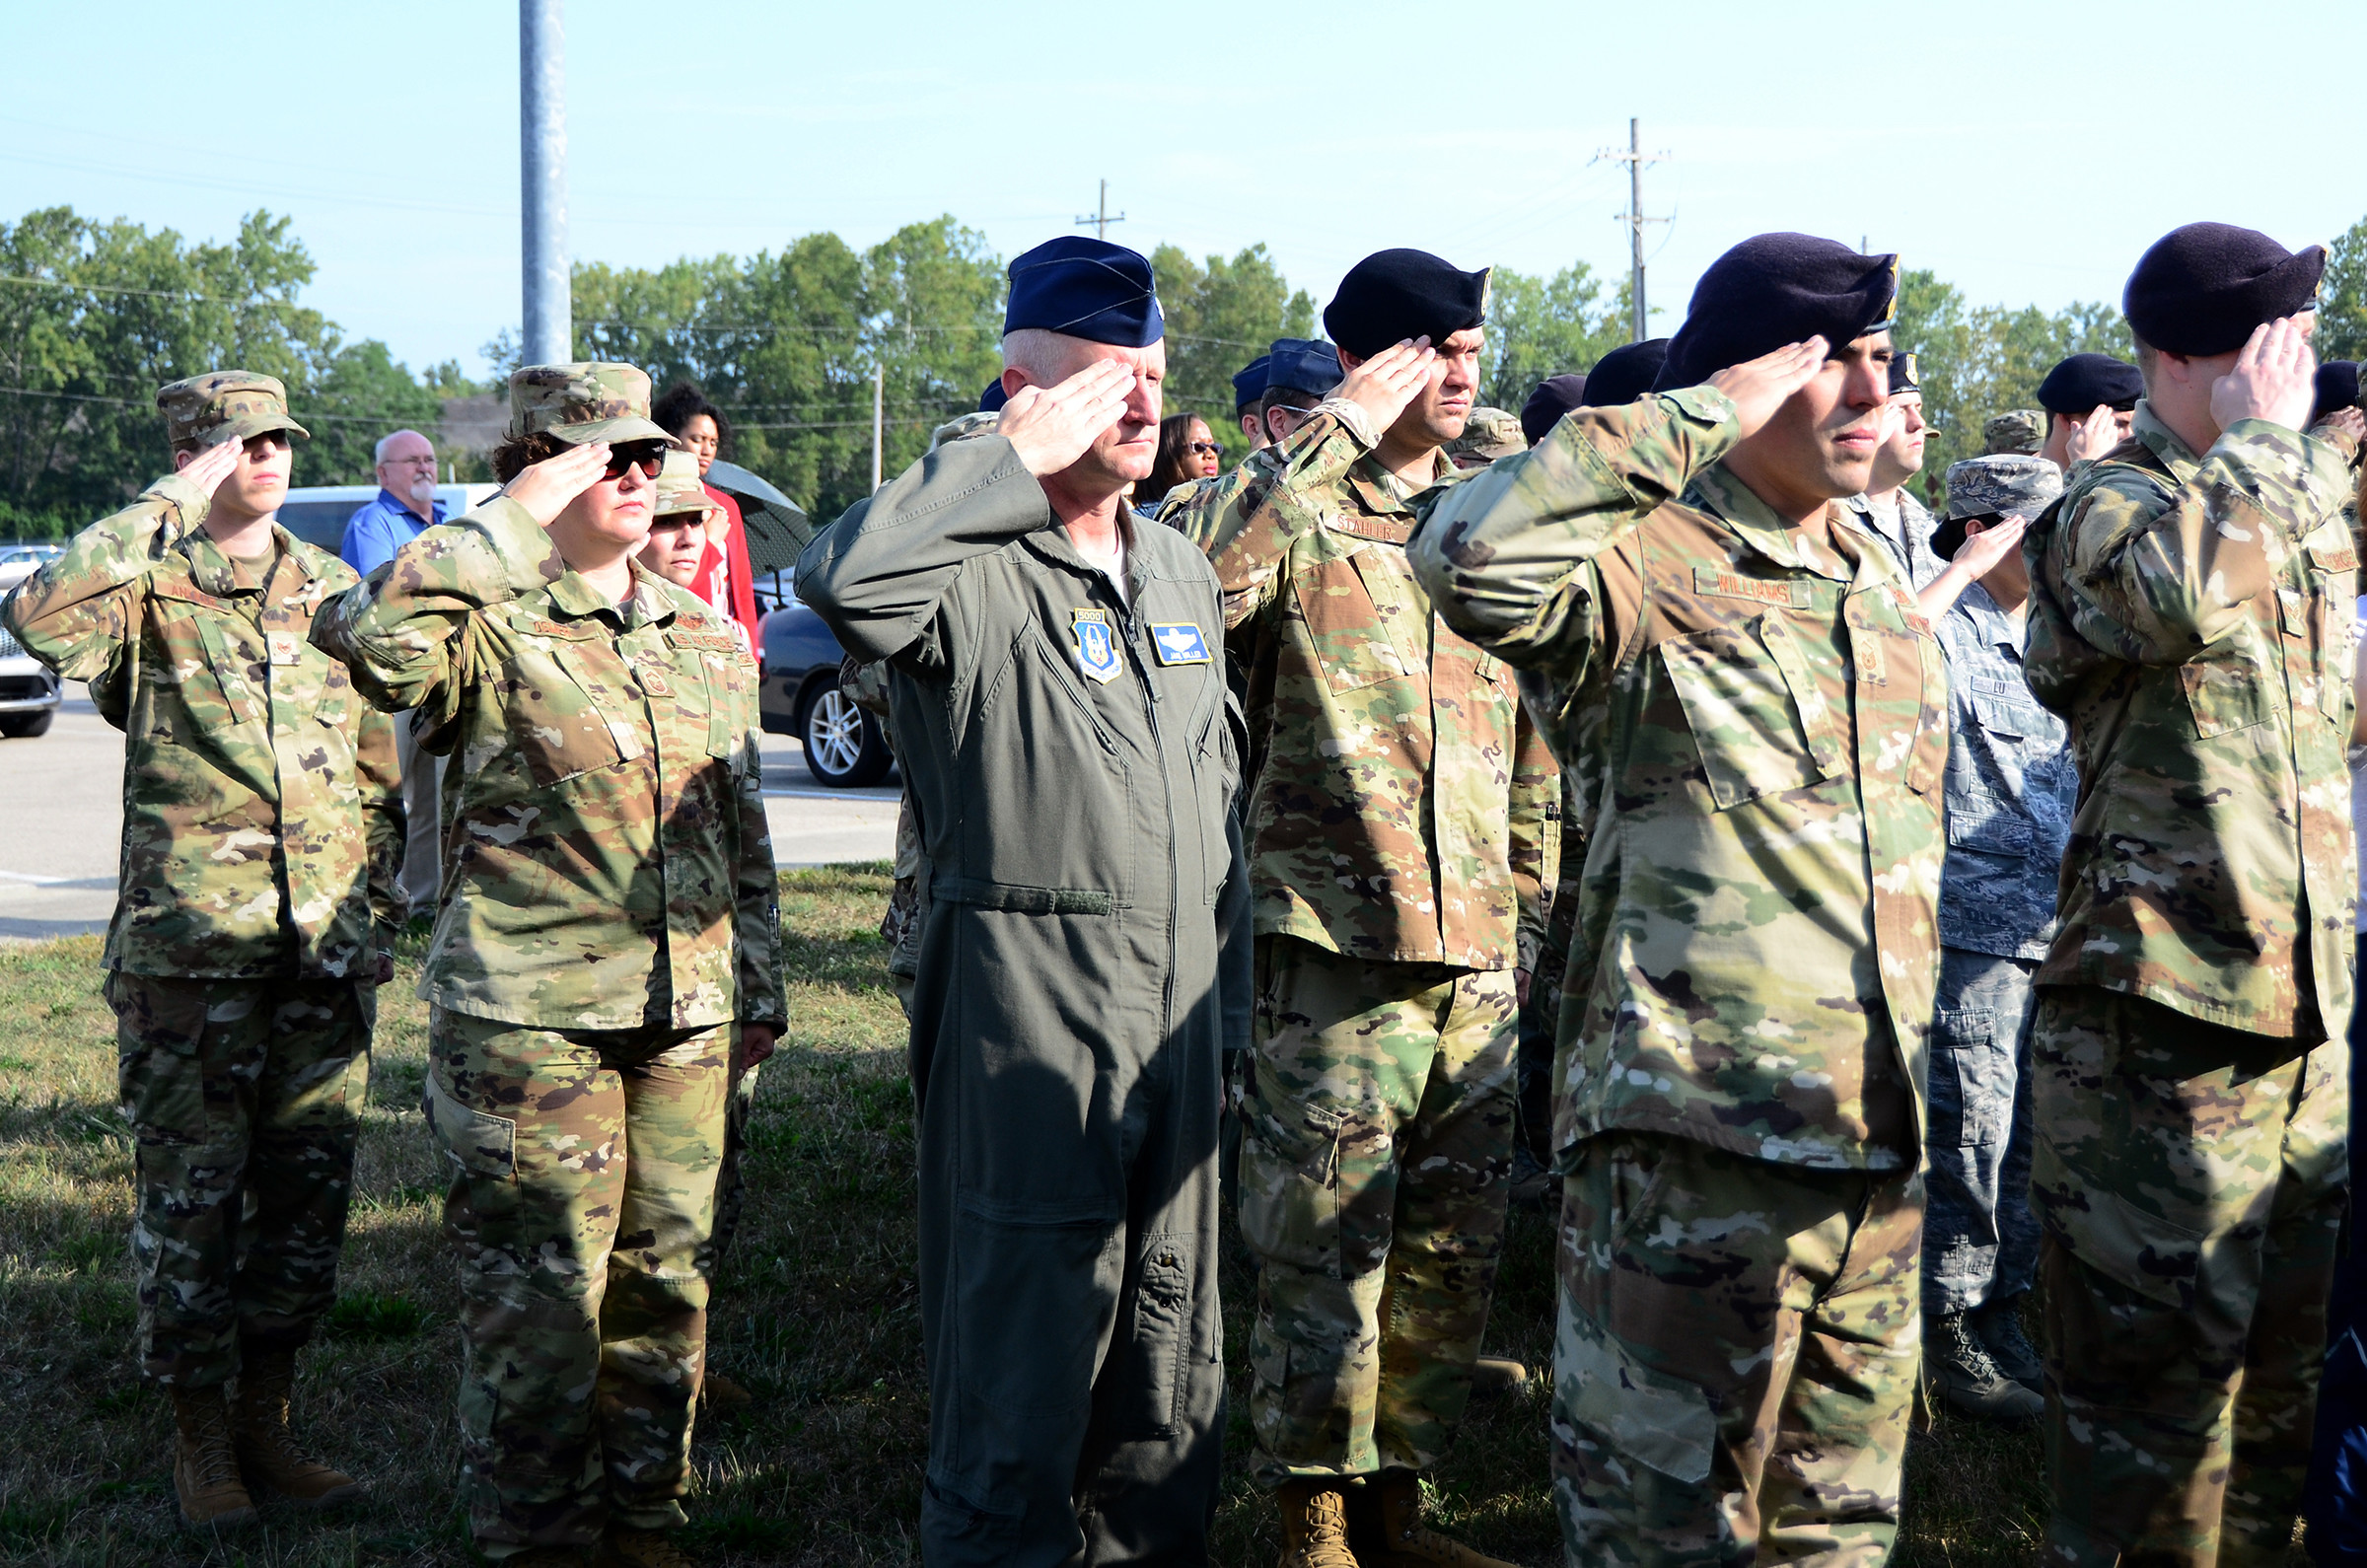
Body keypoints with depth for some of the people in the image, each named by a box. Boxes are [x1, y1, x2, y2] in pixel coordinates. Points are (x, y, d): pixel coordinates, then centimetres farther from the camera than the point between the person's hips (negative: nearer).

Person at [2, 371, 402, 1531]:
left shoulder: (334, 591, 12)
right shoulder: (149, 592, -2)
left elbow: (378, 774, 16)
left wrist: (374, 915, 9)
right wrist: (171, 510, -19)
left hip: (325, 957, 4)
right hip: (187, 955, -4)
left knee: (308, 1193, 9)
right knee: (190, 1197, 2)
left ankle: (267, 1424, 22)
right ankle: (200, 1439, 15)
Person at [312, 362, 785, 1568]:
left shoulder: (710, 640, 13)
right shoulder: (490, 629, -5)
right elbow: (371, 642, -29)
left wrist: (759, 991, 18)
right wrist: (510, 527, -22)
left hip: (686, 1015, 5)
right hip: (530, 1014, -5)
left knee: (666, 1279, 12)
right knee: (539, 1294, 1)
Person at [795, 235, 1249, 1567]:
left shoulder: (1182, 570, 14)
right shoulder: (975, 572, -11)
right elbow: (842, 579, -35)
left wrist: (1227, 995, 18)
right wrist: (1021, 456, -26)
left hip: (1177, 1007, 7)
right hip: (1028, 1015, -7)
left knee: (1174, 1344, 16)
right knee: (1024, 1330, 0)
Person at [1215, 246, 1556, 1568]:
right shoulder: (1295, 515, -3)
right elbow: (1202, 588, -29)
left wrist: (1536, 915, 17)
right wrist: (1334, 438, -22)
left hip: (1481, 954, 6)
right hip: (1335, 943, -6)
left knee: (1456, 1249, 11)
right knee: (1327, 1248, -1)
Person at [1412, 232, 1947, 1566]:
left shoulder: (1888, 589, 14)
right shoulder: (1650, 567, -11)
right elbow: (1473, 556, -34)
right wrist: (1698, 418, -24)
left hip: (1877, 1149, 7)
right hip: (1693, 1147, -7)